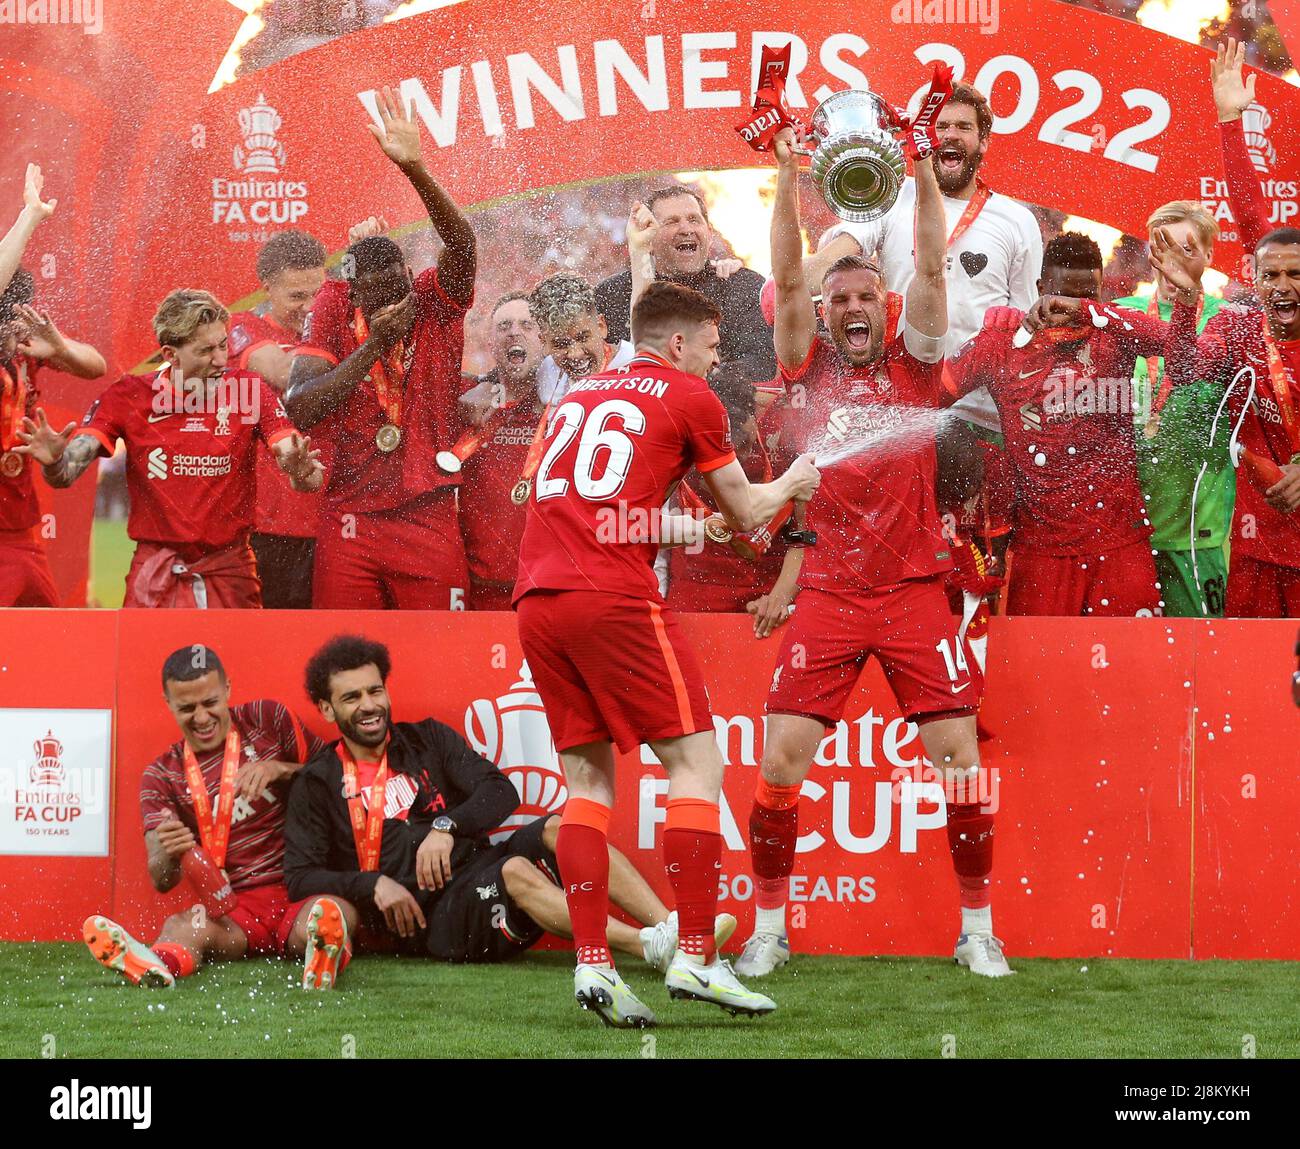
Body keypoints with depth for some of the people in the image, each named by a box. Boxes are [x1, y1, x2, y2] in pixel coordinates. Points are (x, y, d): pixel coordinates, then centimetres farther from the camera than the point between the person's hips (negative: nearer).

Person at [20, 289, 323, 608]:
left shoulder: (250, 392, -3)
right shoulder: (128, 396, -3)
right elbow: (66, 474, -11)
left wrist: (299, 469, -38)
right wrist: (53, 459, -35)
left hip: (230, 571, 1)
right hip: (155, 578, -1)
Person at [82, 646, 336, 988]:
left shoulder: (268, 719, 10)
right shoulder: (161, 777, 11)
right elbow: (162, 882, 2)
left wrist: (279, 770, -8)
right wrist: (169, 854, -23)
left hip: (301, 894, 1)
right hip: (234, 906, -1)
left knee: (330, 913, -36)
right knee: (182, 925, -36)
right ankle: (157, 965, -68)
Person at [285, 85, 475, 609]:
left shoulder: (436, 304, -1)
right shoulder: (334, 312, 1)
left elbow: (461, 243, -20)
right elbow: (299, 409, -8)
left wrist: (415, 169, -35)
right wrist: (373, 346, -16)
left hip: (429, 524, -1)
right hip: (349, 522, 1)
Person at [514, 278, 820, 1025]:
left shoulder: (580, 395, 24)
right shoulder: (690, 398, 6)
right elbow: (746, 515, 13)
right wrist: (793, 482, 32)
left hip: (538, 596, 7)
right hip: (615, 595, -7)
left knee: (588, 779, 10)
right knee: (696, 764, -1)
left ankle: (592, 964, 0)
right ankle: (697, 956, -8)